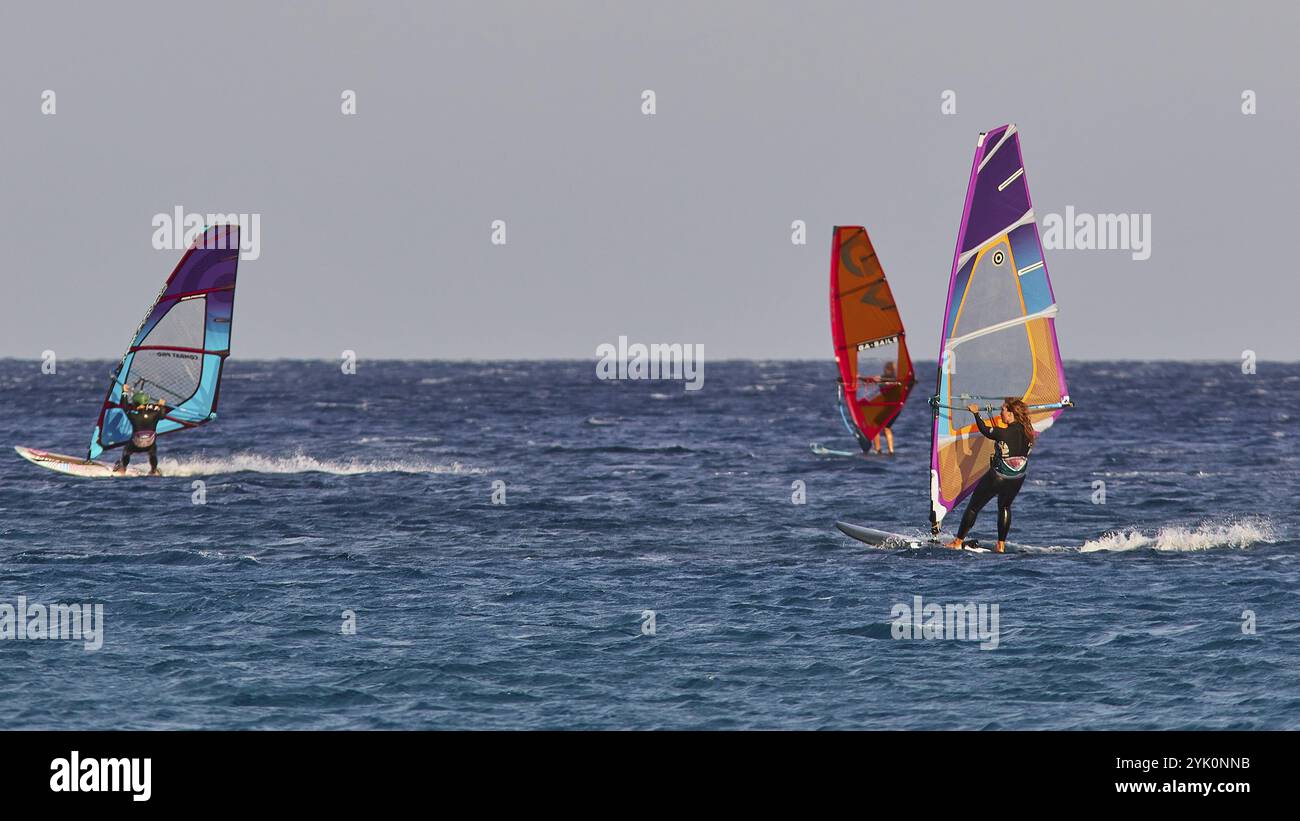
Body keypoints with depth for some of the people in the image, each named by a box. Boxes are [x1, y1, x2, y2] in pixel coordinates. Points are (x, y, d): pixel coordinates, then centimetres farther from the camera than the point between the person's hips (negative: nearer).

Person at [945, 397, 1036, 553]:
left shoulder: (1004, 434, -26)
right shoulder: (1027, 432, -9)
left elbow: (984, 430, -9)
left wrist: (976, 413, 8)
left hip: (997, 478, -6)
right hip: (1017, 480, 6)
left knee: (973, 507, 11)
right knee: (1005, 507, 29)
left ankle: (958, 542, 19)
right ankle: (1001, 545, 28)